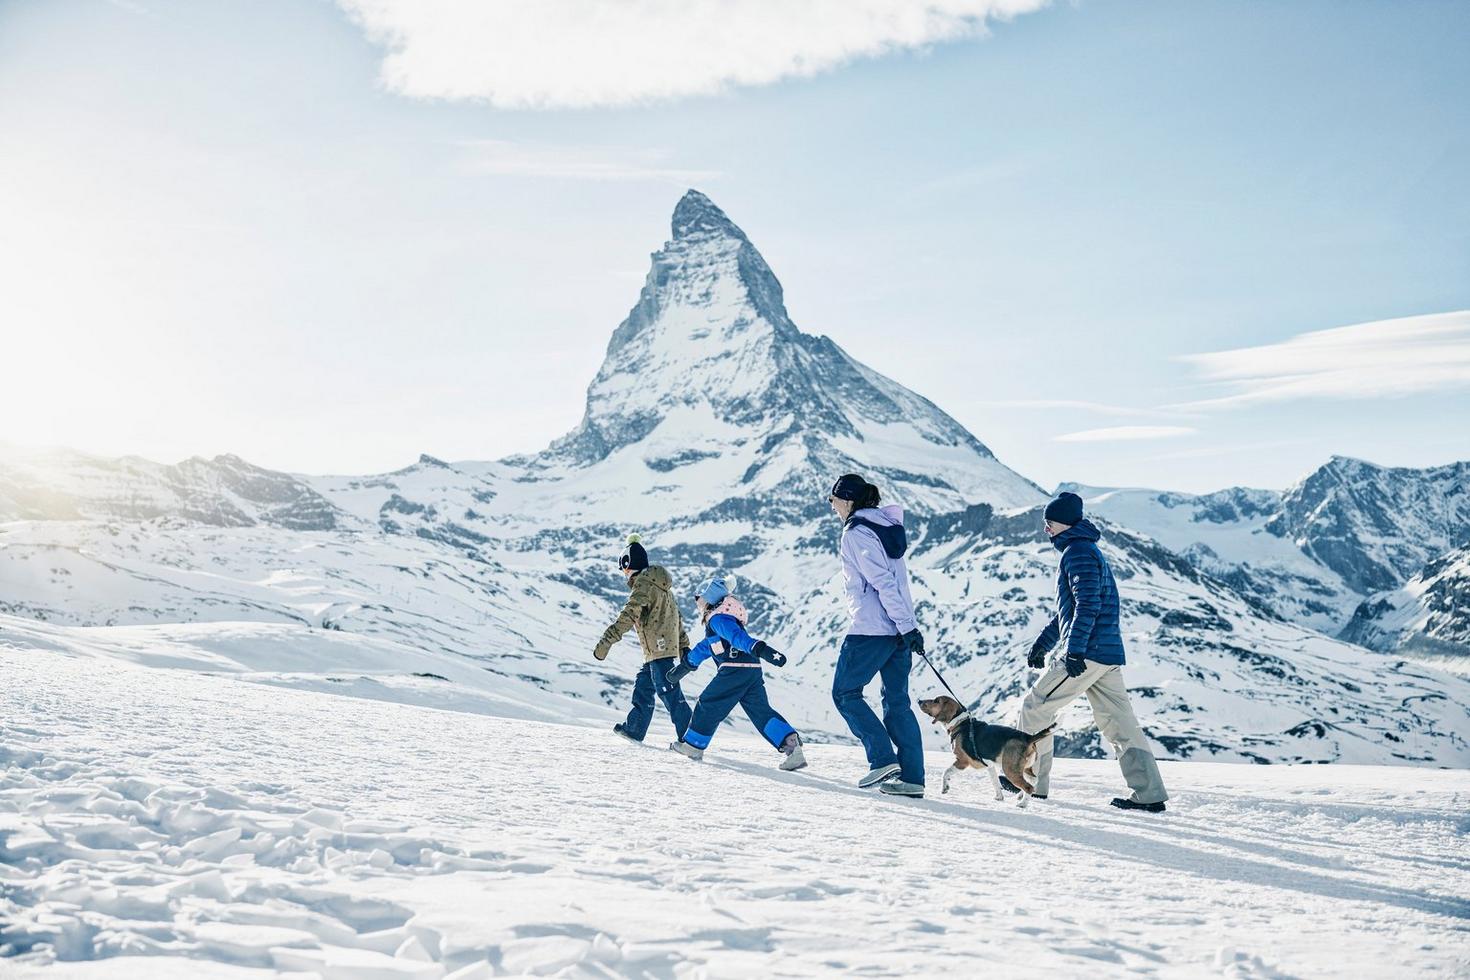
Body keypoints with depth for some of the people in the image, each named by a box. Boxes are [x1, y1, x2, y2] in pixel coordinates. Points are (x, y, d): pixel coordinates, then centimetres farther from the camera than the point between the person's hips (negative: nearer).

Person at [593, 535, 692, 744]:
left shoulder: (644, 584, -12)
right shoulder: (659, 584, 19)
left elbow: (628, 616, -23)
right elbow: (676, 616, 23)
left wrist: (606, 641, -26)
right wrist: (683, 646, 27)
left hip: (658, 647, -10)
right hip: (666, 645, 10)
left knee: (668, 691, -10)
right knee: (643, 686, 19)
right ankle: (634, 729, 29)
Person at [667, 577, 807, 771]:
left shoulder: (717, 619, -5)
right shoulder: (717, 619, 27)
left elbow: (738, 636, -24)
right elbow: (705, 647, 39)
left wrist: (759, 648, -39)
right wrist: (686, 664, 46)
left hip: (734, 669, -9)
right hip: (753, 670, 9)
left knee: (707, 705, 7)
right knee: (761, 711, 2)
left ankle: (693, 744, 17)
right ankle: (790, 743, -13)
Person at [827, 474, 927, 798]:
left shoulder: (856, 533, -12)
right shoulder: (885, 525, 15)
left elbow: (882, 582, -18)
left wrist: (907, 627, -20)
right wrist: (907, 626, 20)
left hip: (871, 629, -9)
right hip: (898, 629, 9)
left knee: (845, 693, 4)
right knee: (897, 701, 8)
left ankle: (883, 759, -4)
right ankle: (912, 777, 5)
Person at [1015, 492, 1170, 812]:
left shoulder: (1078, 551, -10)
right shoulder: (1083, 549, 23)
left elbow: (1088, 604, -21)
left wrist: (1074, 650, -26)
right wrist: (1042, 643, 31)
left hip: (1088, 653, -10)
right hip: (1108, 654, 10)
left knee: (1035, 708, 1)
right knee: (1120, 725, 8)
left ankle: (1031, 781, 9)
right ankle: (1150, 795, 4)